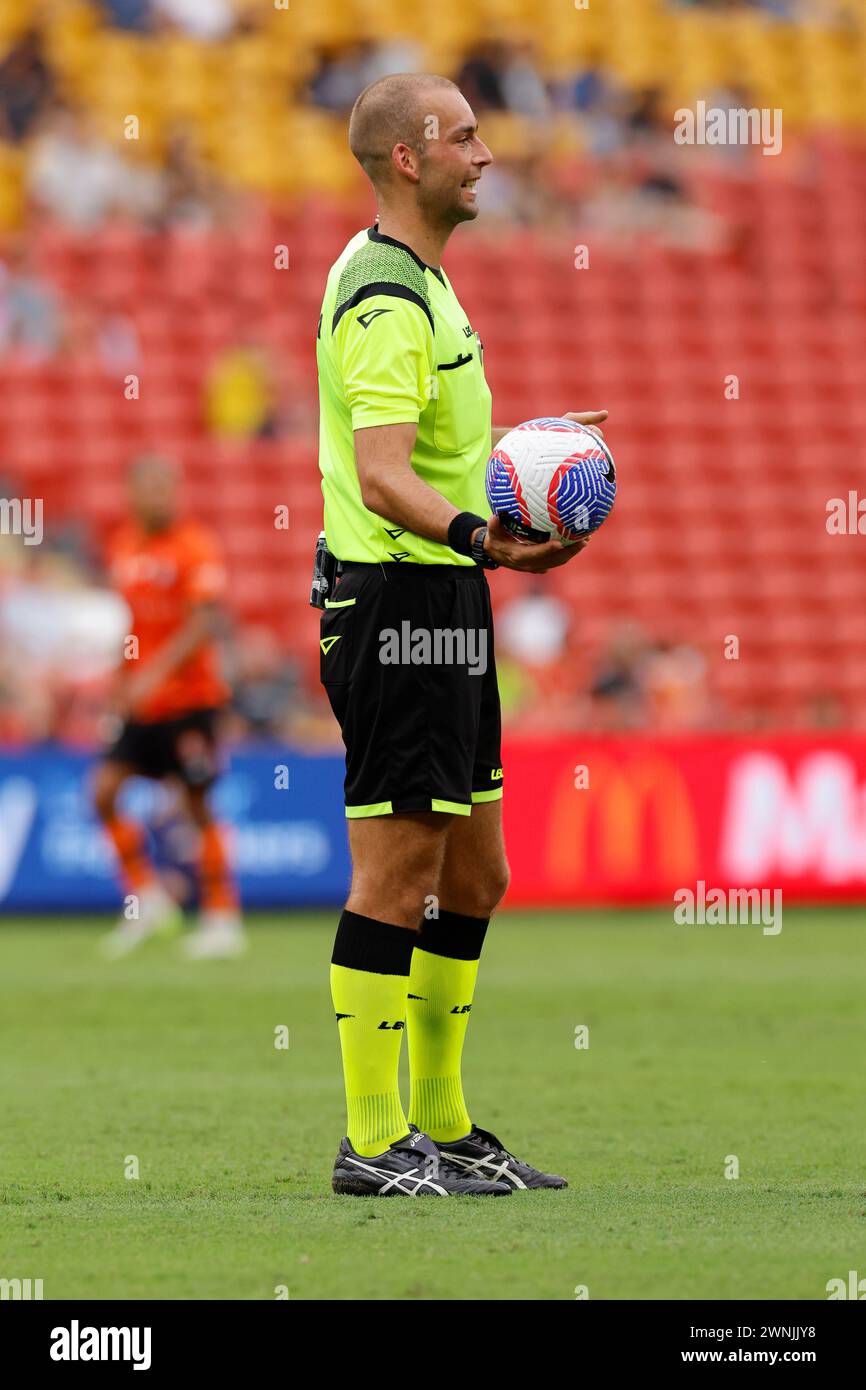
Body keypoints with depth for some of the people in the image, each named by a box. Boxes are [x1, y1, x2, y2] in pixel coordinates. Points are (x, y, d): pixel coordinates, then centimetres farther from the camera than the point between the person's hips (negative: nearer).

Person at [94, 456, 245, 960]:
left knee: (199, 805, -3)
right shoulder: (125, 547, 9)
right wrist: (122, 684, 16)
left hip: (190, 697, -6)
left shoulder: (195, 546, -10)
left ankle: (223, 918, 6)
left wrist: (155, 672, -28)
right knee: (105, 791, -5)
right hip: (140, 704, 6)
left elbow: (205, 621, -19)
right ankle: (148, 897, 8)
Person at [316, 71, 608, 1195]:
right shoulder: (387, 298, -16)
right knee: (398, 880, -8)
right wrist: (481, 539, -42)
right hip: (400, 605, -11)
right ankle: (374, 1143, -4)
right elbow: (383, 479, -27)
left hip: (445, 607, 11)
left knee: (473, 879, 13)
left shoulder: (419, 281, 19)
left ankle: (441, 1126, 21)